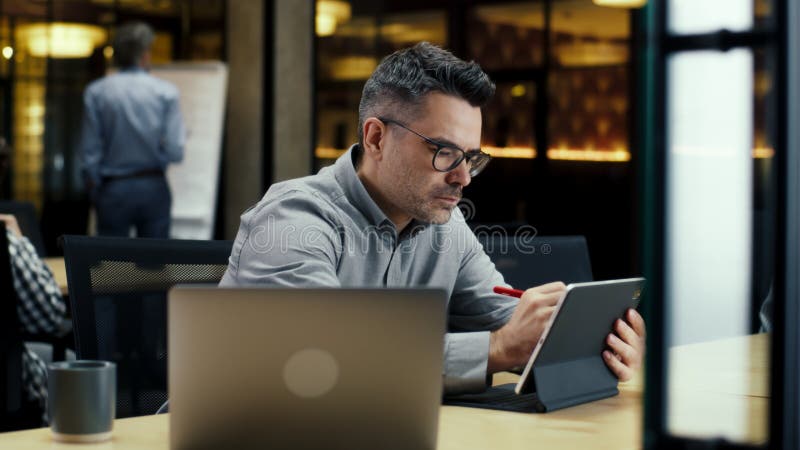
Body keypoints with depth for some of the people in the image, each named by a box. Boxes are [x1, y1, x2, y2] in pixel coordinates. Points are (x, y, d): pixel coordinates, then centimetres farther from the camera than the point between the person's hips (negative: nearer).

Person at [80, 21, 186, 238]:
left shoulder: (96, 92, -4)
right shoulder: (166, 92, -6)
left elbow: (90, 150, -3)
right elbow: (175, 152, -10)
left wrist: (94, 191, 9)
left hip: (113, 190, 0)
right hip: (154, 188, 0)